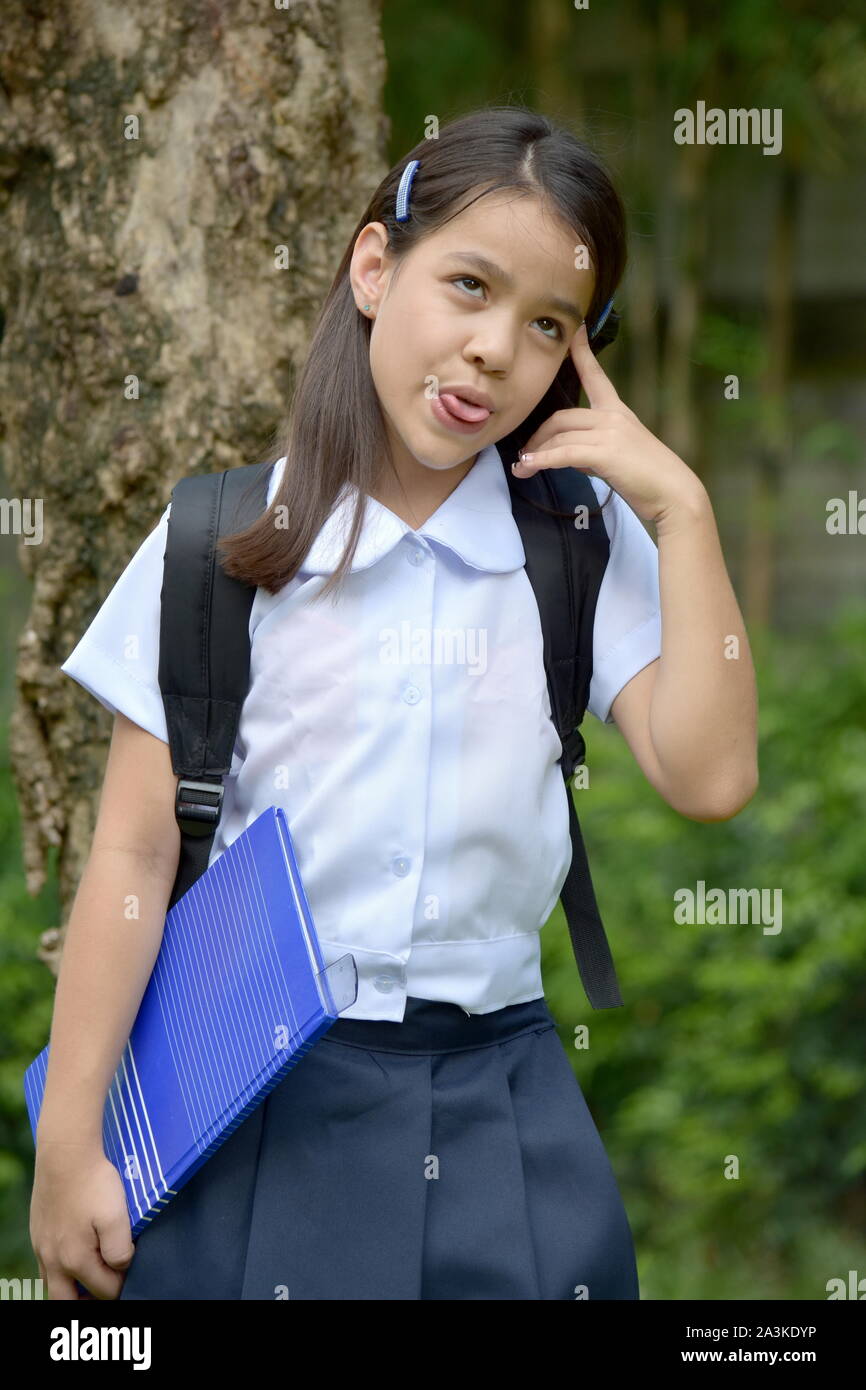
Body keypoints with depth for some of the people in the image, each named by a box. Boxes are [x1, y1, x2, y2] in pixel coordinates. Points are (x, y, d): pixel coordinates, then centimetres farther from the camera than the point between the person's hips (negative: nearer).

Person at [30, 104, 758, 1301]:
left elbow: (707, 779, -10)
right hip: (257, 1108, -1)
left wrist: (680, 507, -9)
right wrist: (69, 1140, -6)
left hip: (495, 1100, 2)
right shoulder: (224, 539, -3)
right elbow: (135, 855, -4)